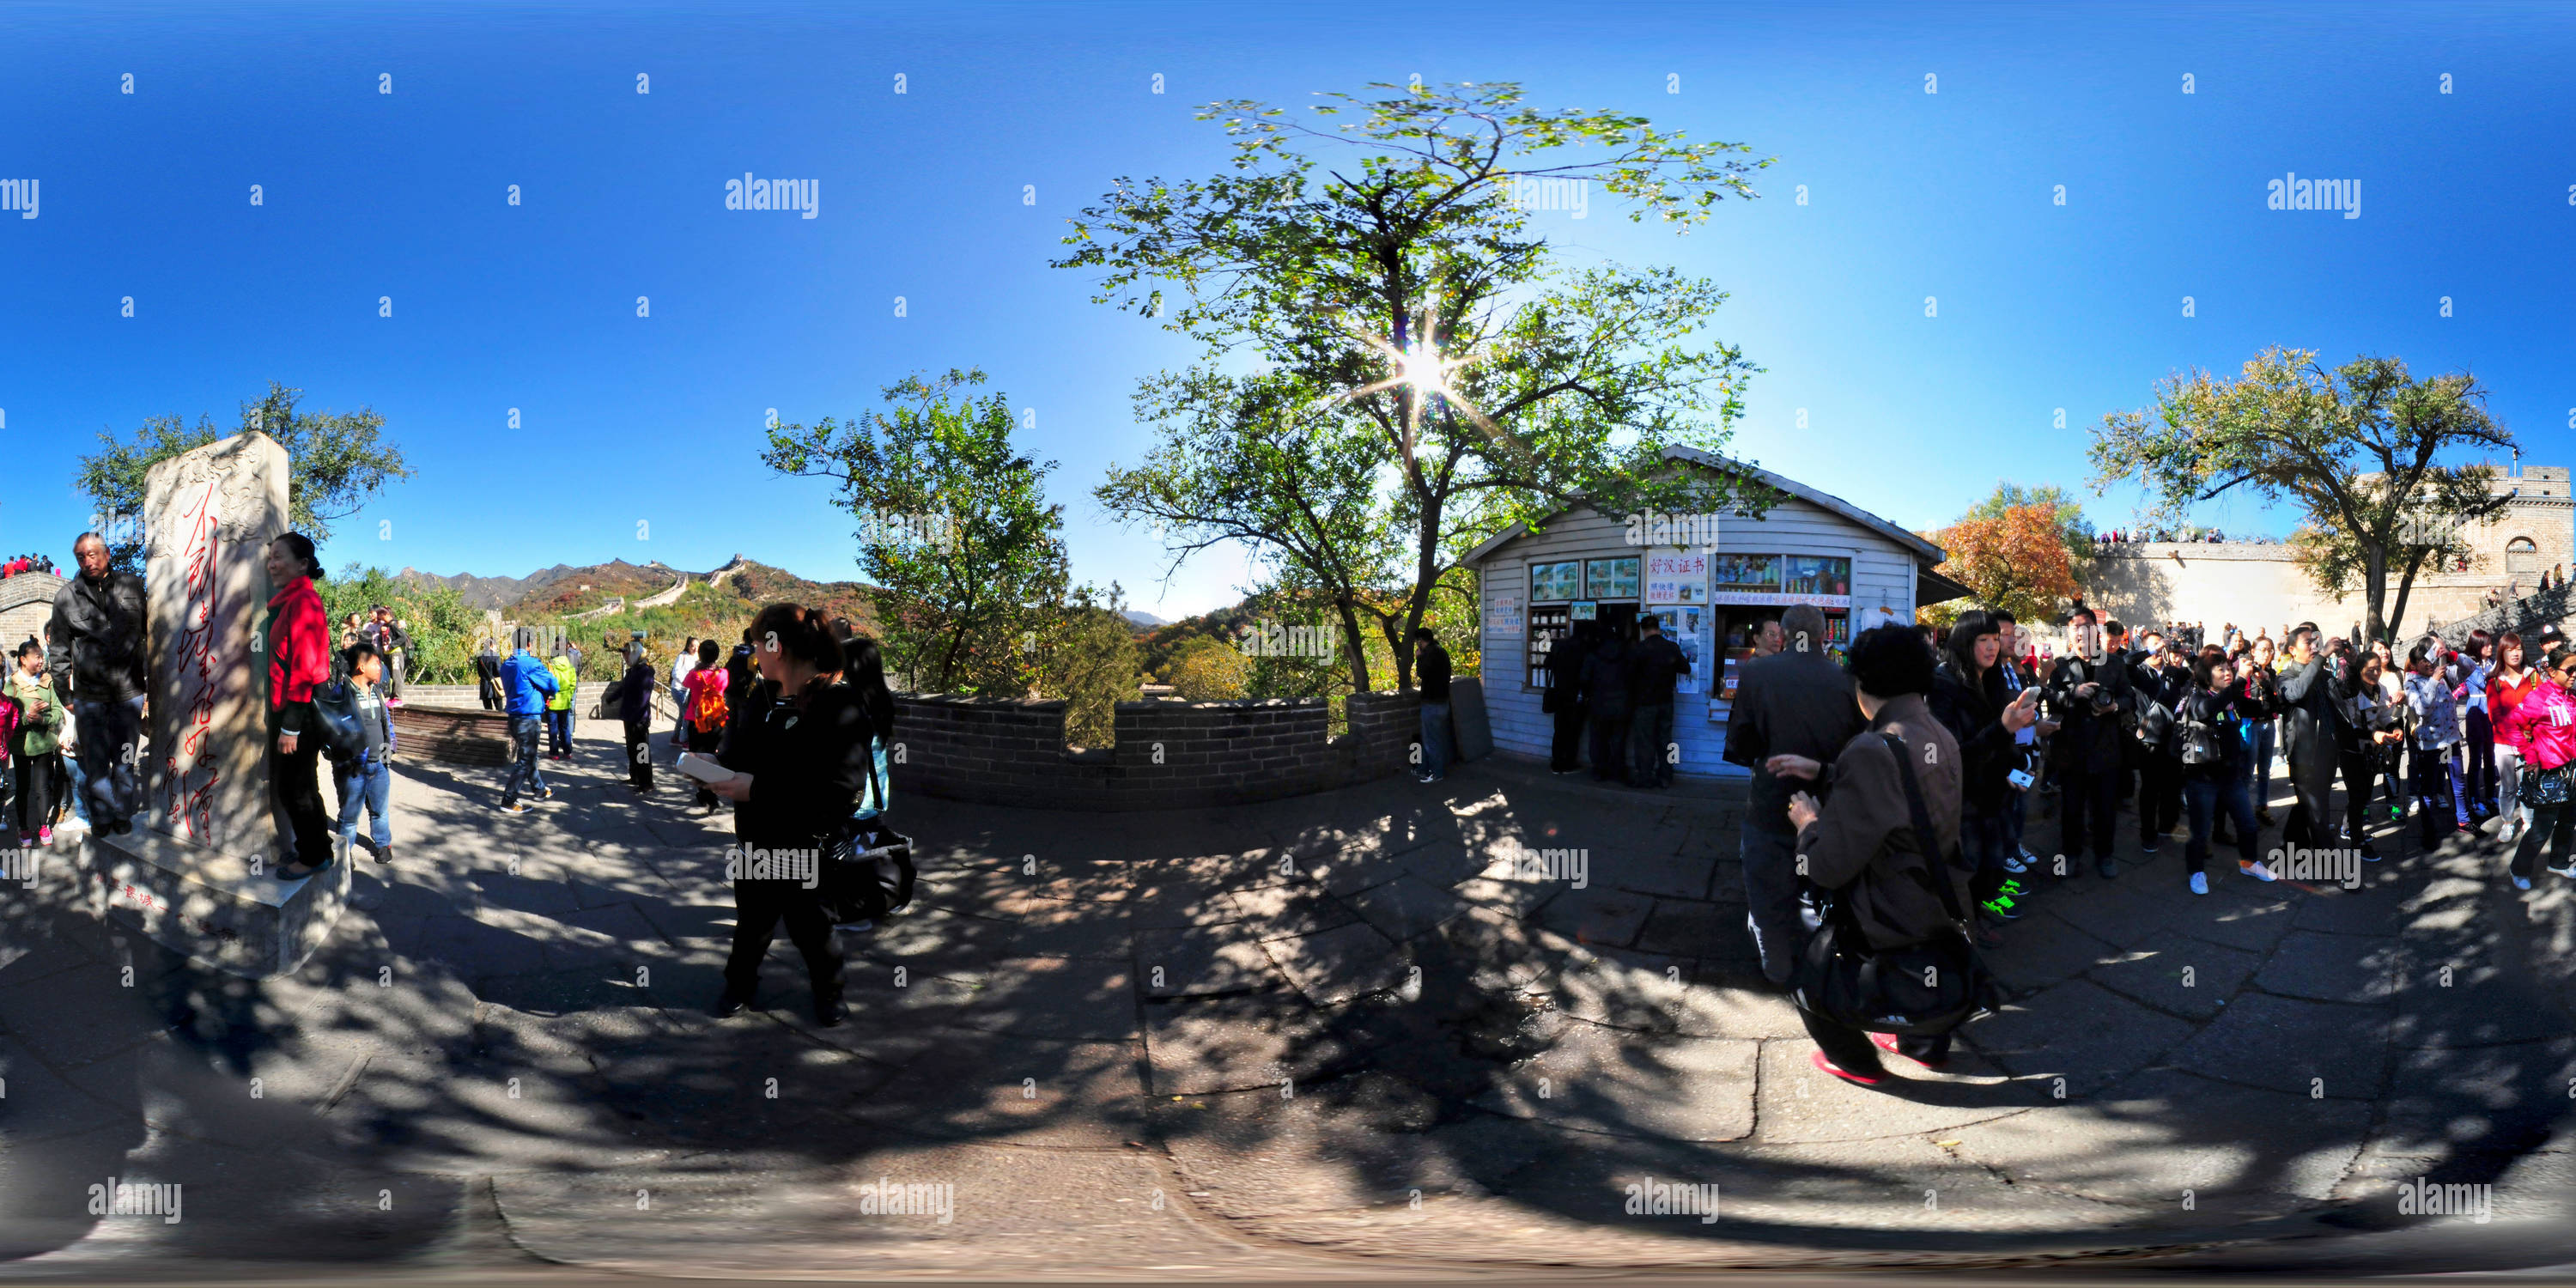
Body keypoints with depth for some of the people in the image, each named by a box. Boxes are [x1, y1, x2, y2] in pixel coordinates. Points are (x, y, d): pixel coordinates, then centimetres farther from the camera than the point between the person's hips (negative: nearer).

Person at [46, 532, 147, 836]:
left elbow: (149, 632, 15)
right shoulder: (66, 596, 4)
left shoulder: (132, 586, 5)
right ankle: (102, 817, 15)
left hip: (129, 689, 0)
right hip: (89, 692, 0)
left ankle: (123, 814, 18)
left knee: (125, 758, 6)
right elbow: (58, 649, 10)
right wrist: (63, 691, 9)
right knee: (95, 759, 2)